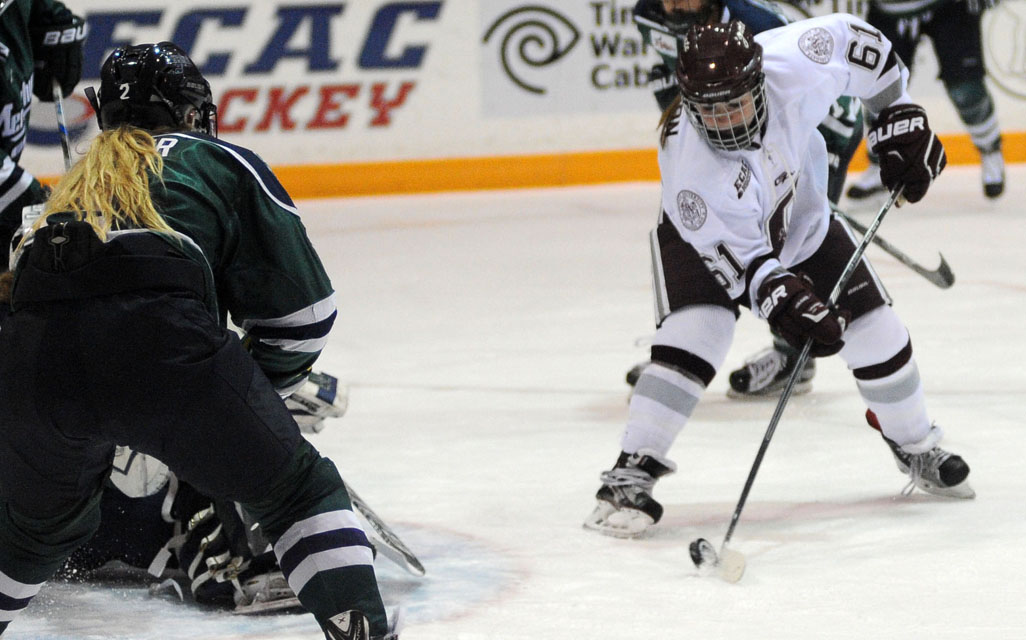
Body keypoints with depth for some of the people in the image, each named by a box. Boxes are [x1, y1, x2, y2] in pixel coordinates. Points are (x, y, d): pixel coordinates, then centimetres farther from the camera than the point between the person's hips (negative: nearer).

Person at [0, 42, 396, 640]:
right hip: (161, 340, -5)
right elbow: (301, 309, 16)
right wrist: (261, 388, 34)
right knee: (299, 493, 13)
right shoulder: (222, 163, 23)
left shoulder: (78, 181, 36)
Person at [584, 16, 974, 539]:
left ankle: (917, 448, 30)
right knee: (691, 335, -27)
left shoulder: (796, 63, -35)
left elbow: (853, 38, -13)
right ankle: (630, 475, -19)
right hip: (708, 234, -4)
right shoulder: (686, 160, -39)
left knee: (875, 333, 4)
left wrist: (900, 116, -9)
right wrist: (785, 303, -43)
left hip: (800, 218, 4)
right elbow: (739, 256, -31)